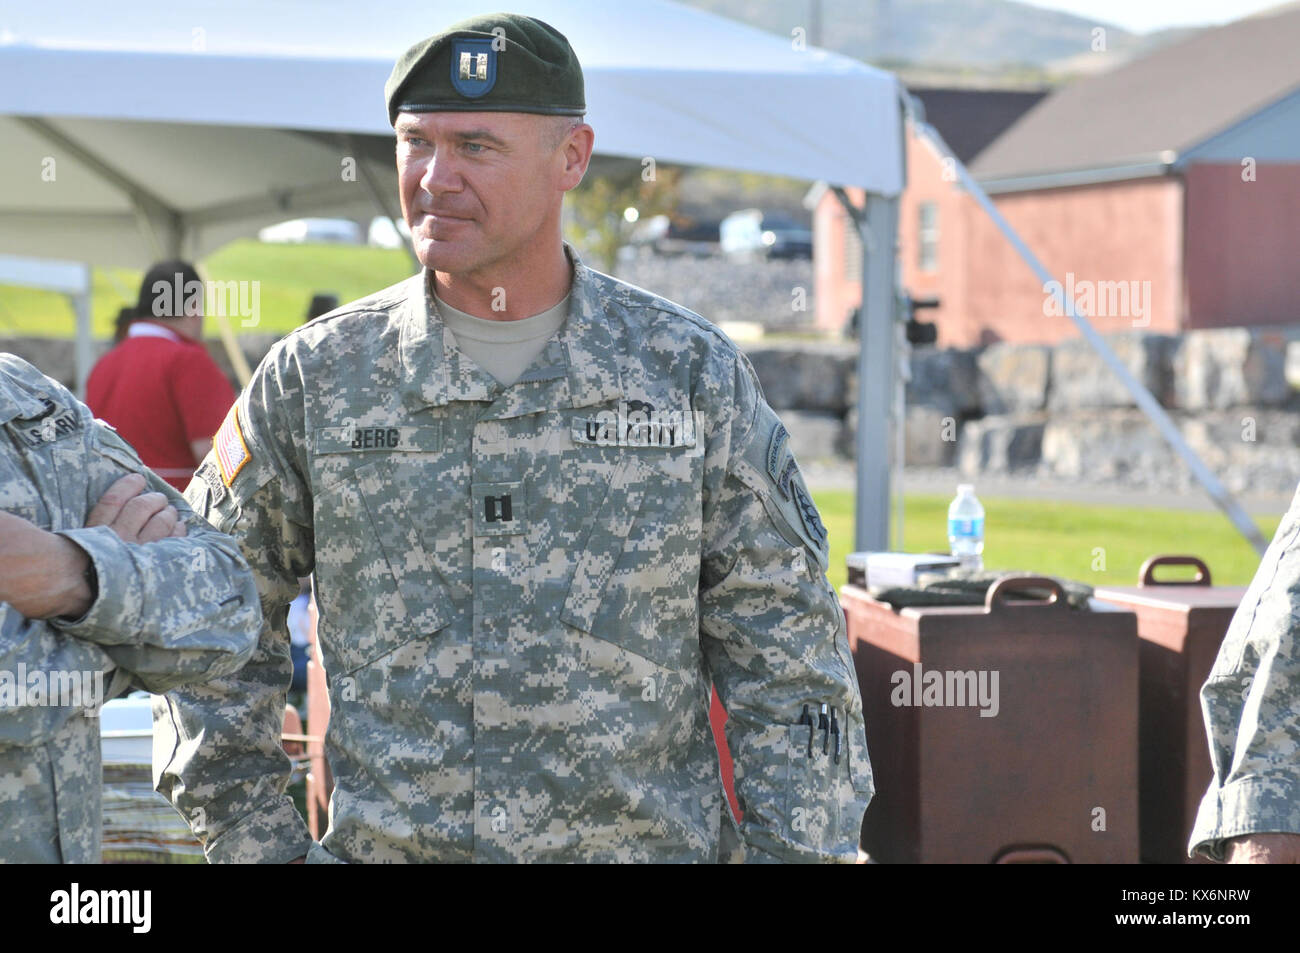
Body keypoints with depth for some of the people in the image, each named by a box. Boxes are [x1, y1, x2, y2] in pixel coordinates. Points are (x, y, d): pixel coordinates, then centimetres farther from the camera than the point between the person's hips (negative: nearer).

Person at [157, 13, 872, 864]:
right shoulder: (313, 379, 2)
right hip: (383, 844, 0)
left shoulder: (692, 374, 1)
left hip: (647, 842, 0)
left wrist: (799, 848, -3)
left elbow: (787, 661, 3)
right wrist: (254, 839, 4)